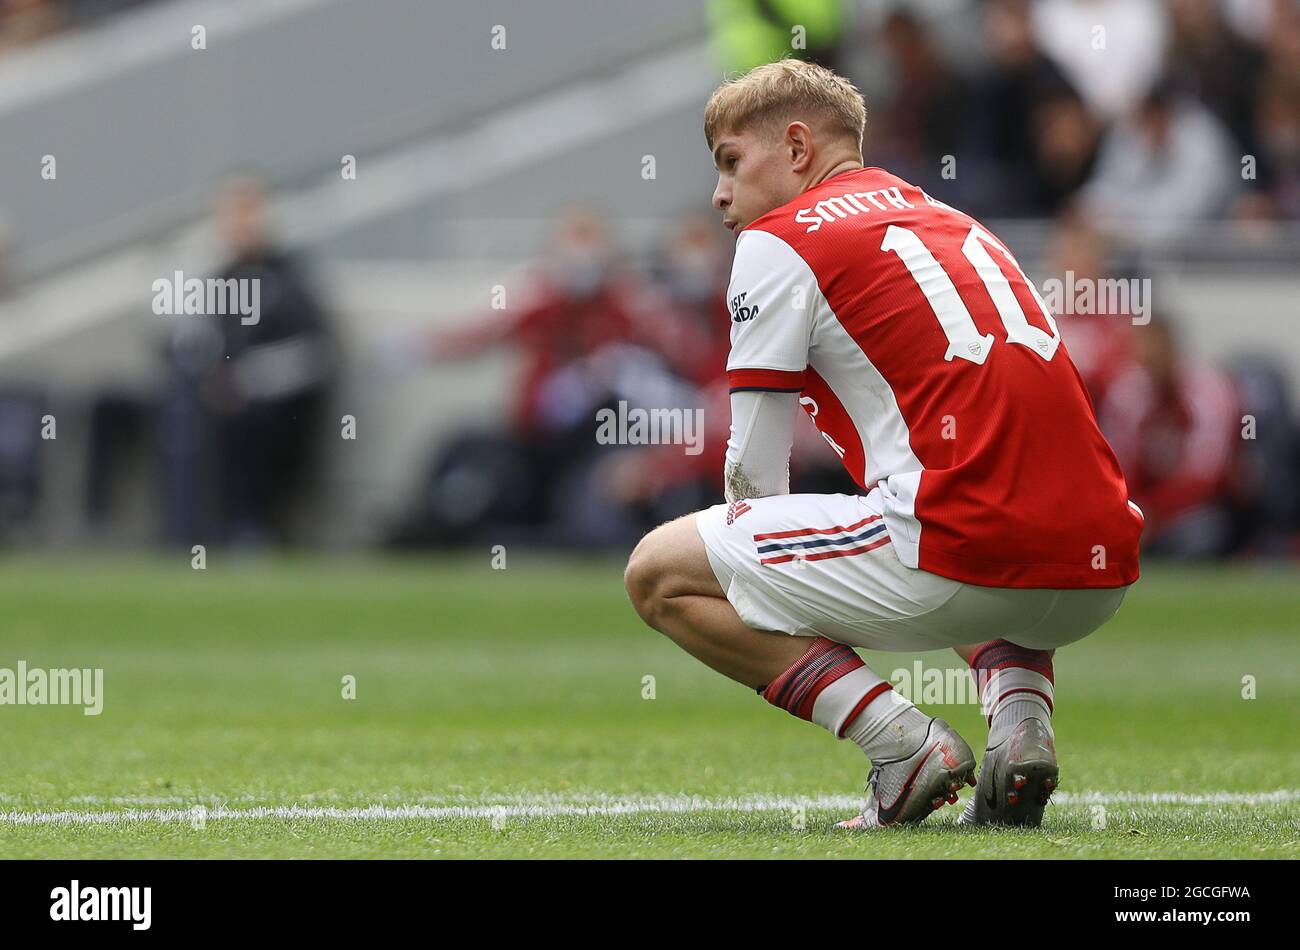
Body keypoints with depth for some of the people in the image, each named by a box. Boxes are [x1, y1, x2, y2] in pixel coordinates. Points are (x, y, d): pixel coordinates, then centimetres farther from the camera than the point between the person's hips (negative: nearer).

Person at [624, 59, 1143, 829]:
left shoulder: (779, 240, 7)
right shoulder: (957, 225, 28)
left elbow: (753, 472, 6)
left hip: (963, 551, -7)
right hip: (1100, 578, 7)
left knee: (661, 575, 9)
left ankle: (902, 738, -5)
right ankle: (1022, 716, 11)